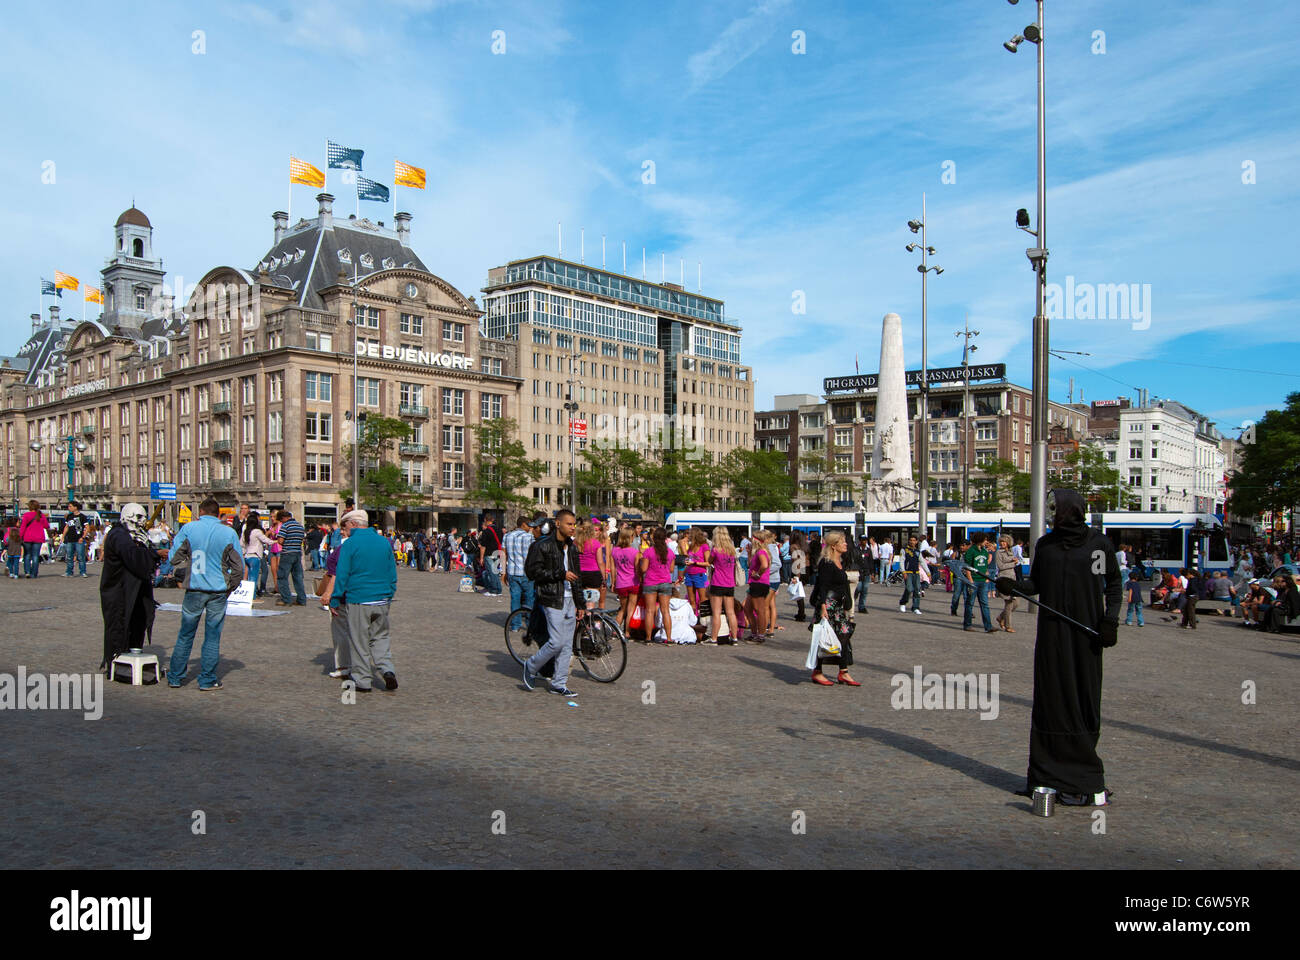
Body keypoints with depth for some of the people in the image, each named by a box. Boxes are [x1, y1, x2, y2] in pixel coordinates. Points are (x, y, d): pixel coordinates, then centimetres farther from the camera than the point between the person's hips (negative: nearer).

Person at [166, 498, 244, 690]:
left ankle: (175, 677, 22)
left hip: (194, 589, 1)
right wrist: (231, 587, 13)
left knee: (186, 635, 14)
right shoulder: (229, 533, -3)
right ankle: (207, 680, 12)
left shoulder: (188, 529, -3)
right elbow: (238, 566, 1)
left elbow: (173, 558, 1)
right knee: (213, 636, 8)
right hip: (219, 591, 0)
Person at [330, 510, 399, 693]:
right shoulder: (384, 542, 7)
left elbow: (341, 575, -8)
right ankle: (387, 670, -2)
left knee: (359, 641, 6)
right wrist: (389, 596, 22)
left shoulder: (350, 544, -8)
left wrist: (334, 600, 0)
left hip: (358, 601, -4)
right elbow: (393, 574, 12)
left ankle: (362, 681, 12)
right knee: (381, 636, 16)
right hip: (382, 601, 5)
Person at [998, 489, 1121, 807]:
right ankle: (1047, 774, 8)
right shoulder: (1044, 544, 8)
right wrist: (1014, 586, -9)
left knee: (1083, 701, -2)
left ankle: (1083, 779, 3)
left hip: (1085, 633, -3)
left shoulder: (1099, 543, 0)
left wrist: (1111, 619, -3)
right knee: (1050, 699, 2)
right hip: (1052, 631, 3)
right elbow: (1036, 584, 11)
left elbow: (1113, 583, 8)